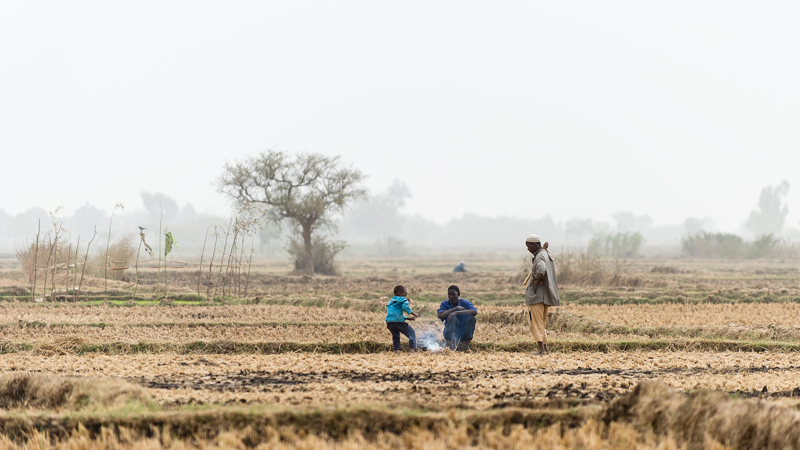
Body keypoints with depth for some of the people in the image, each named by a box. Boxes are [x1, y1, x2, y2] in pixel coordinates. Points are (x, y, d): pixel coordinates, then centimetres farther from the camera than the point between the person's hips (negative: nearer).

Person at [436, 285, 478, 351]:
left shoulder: (464, 303, -3)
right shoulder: (445, 304, -1)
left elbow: (475, 312, -24)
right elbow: (439, 316, -23)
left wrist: (457, 312, -33)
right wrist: (456, 308, -21)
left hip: (463, 333, 1)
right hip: (450, 333, -1)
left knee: (471, 318, -25)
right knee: (453, 318, -29)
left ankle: (466, 345, -26)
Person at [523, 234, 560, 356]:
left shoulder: (539, 257, -16)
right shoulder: (547, 254, 14)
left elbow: (541, 269, -37)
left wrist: (536, 278, -19)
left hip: (537, 294, -10)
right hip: (546, 295, 10)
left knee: (536, 323, -6)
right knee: (542, 322, 18)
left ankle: (541, 349, -9)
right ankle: (545, 347, 20)